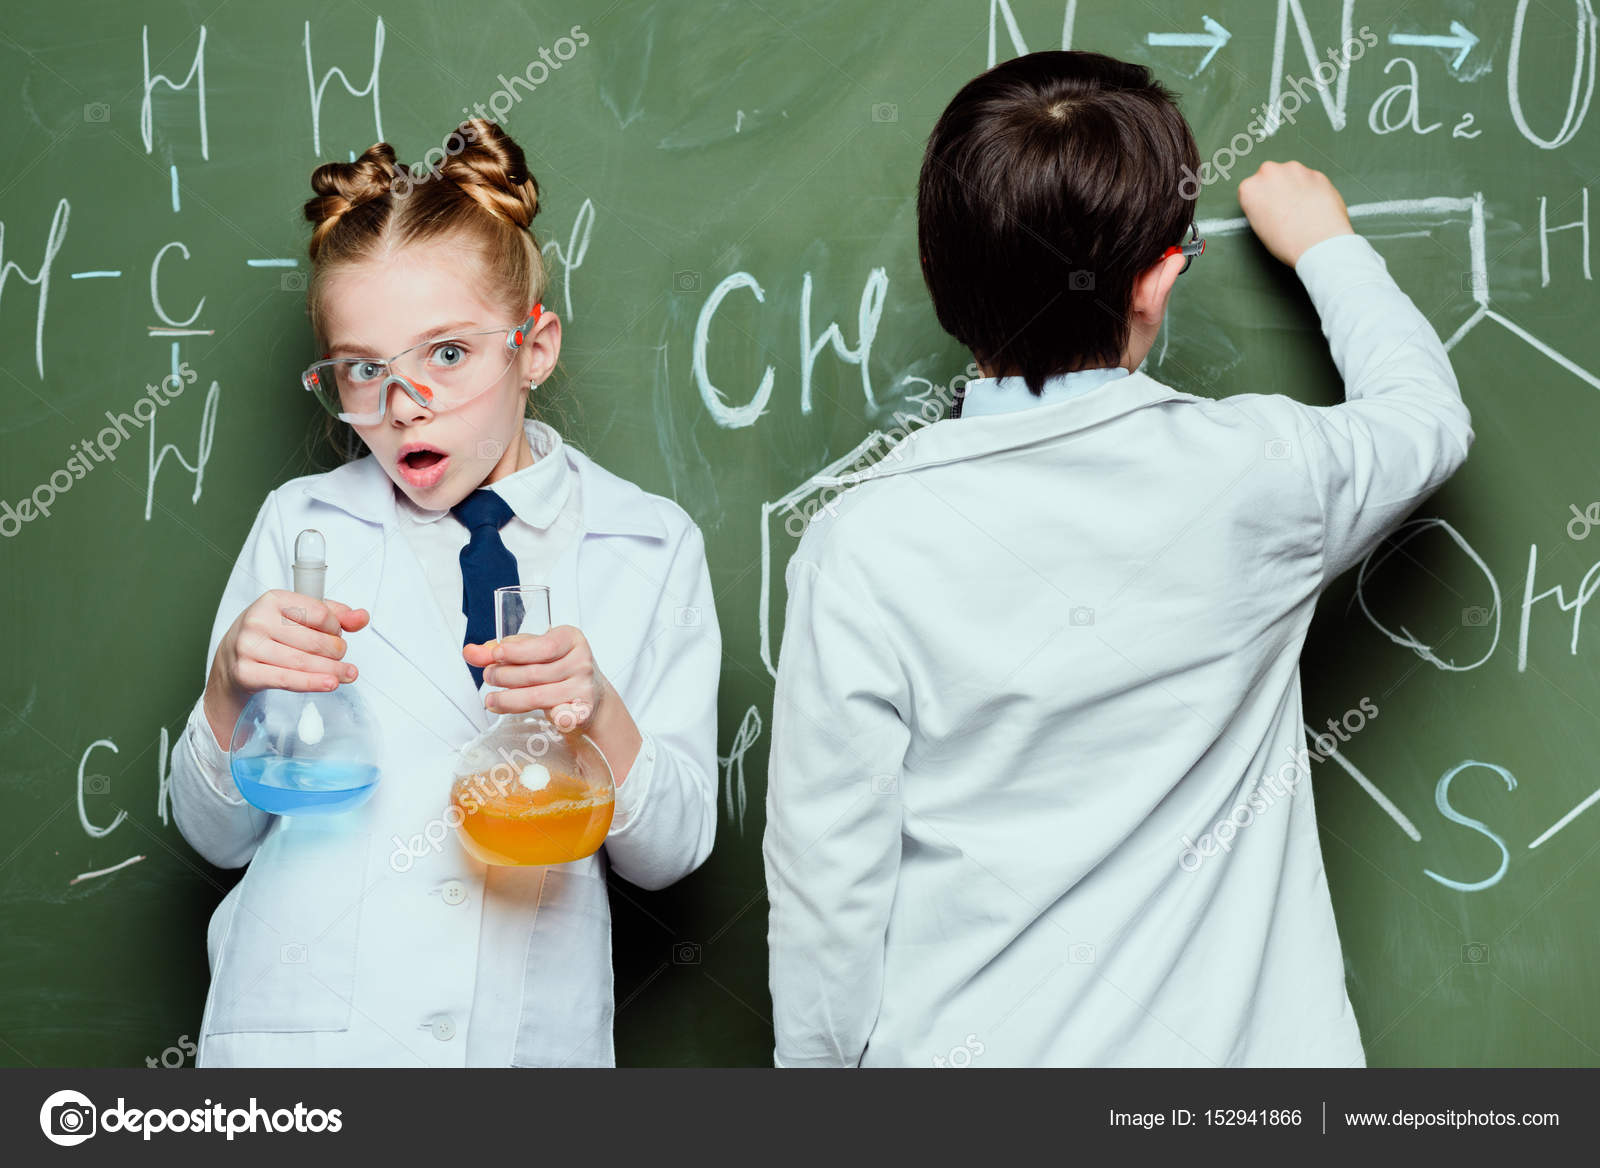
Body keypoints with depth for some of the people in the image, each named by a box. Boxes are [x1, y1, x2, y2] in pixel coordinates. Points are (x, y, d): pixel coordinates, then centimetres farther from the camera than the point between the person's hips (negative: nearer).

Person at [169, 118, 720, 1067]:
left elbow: (672, 853, 0)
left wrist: (598, 715, -17)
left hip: (529, 1033, 0)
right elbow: (218, 835, 6)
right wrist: (231, 686, -13)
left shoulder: (652, 546, 3)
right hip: (302, 1029, 0)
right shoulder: (301, 524, 4)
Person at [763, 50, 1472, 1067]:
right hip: (1228, 1047, 2)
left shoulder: (863, 546, -15)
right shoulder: (1252, 475, -10)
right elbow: (1427, 413, 14)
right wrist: (1326, 244, 30)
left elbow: (827, 882, -10)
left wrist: (820, 1062, 7)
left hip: (964, 1054, -1)